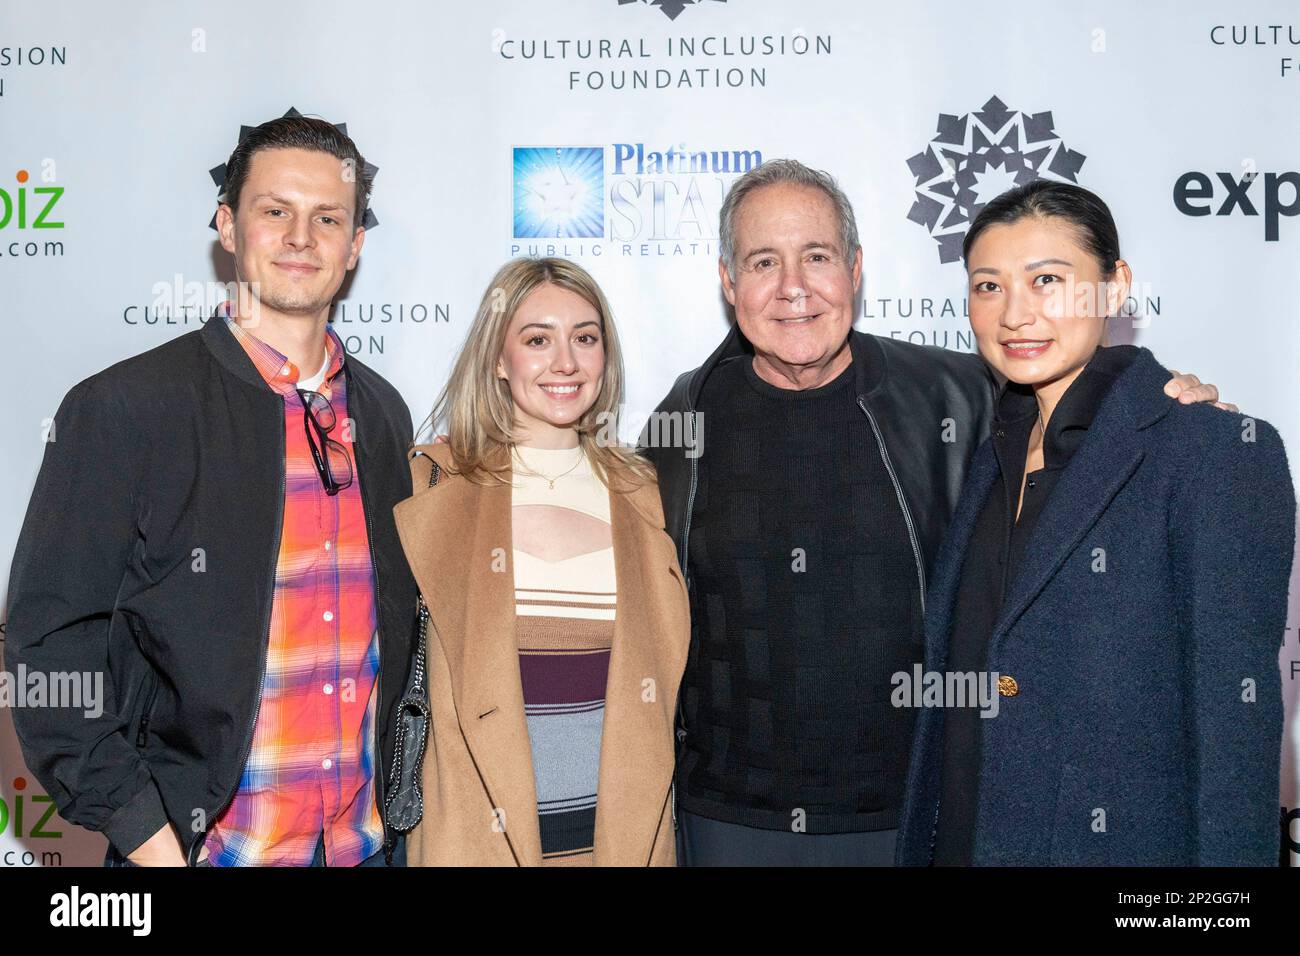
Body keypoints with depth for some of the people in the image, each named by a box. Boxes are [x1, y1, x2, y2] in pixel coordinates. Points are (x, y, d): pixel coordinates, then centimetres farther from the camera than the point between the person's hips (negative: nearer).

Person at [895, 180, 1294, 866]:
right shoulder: (996, 449, 6)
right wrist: (923, 845, 8)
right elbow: (953, 671, 9)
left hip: (1121, 840, -6)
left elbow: (1237, 730, -16)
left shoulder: (1220, 450, -14)